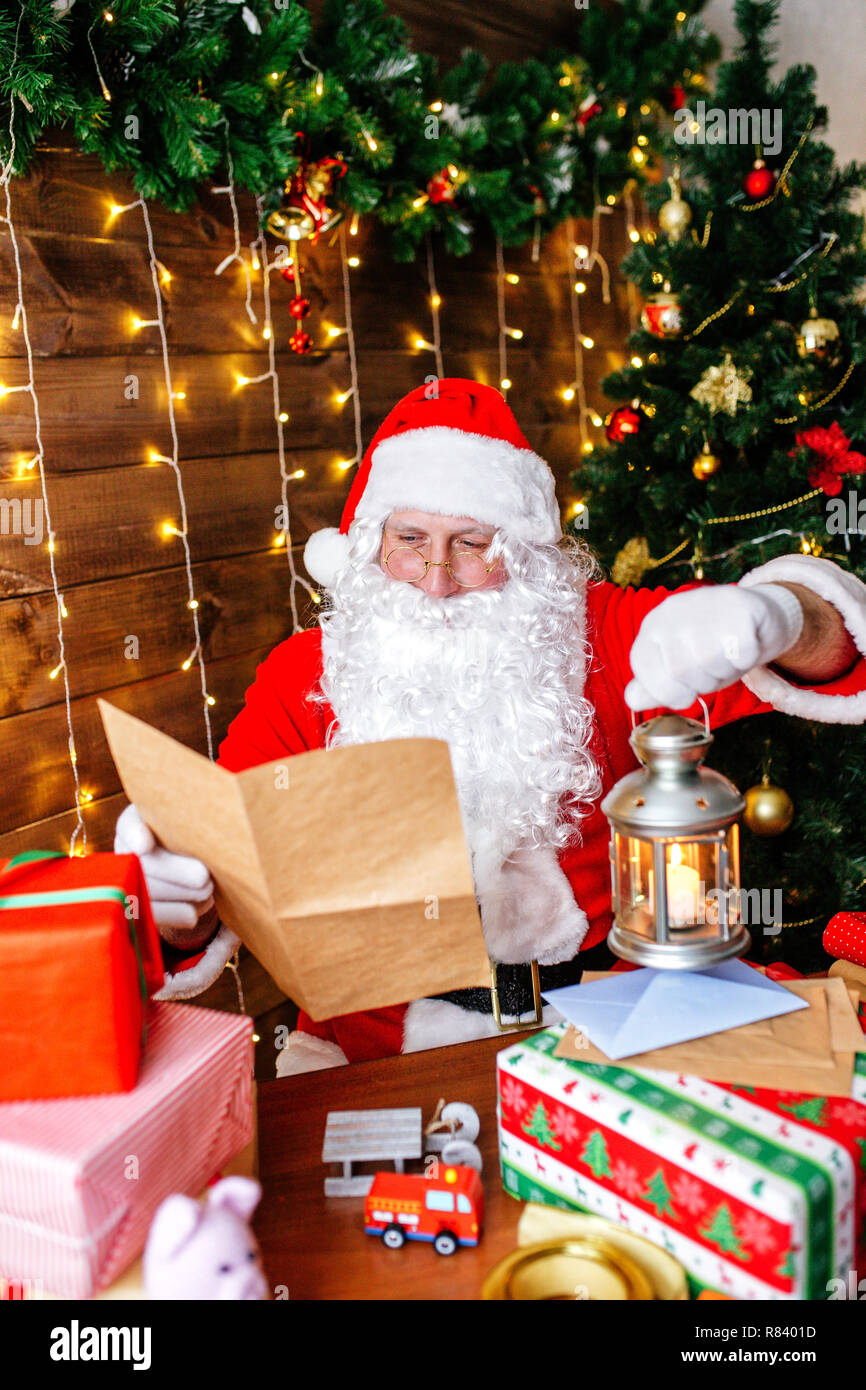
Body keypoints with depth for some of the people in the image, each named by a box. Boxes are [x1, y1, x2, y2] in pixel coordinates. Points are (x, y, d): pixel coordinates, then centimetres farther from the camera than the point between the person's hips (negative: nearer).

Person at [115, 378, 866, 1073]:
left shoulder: (594, 639, 0)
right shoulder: (303, 679, -1)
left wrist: (764, 614, -29)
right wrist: (181, 912, -31)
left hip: (587, 1011, 1)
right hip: (376, 1034, 0)